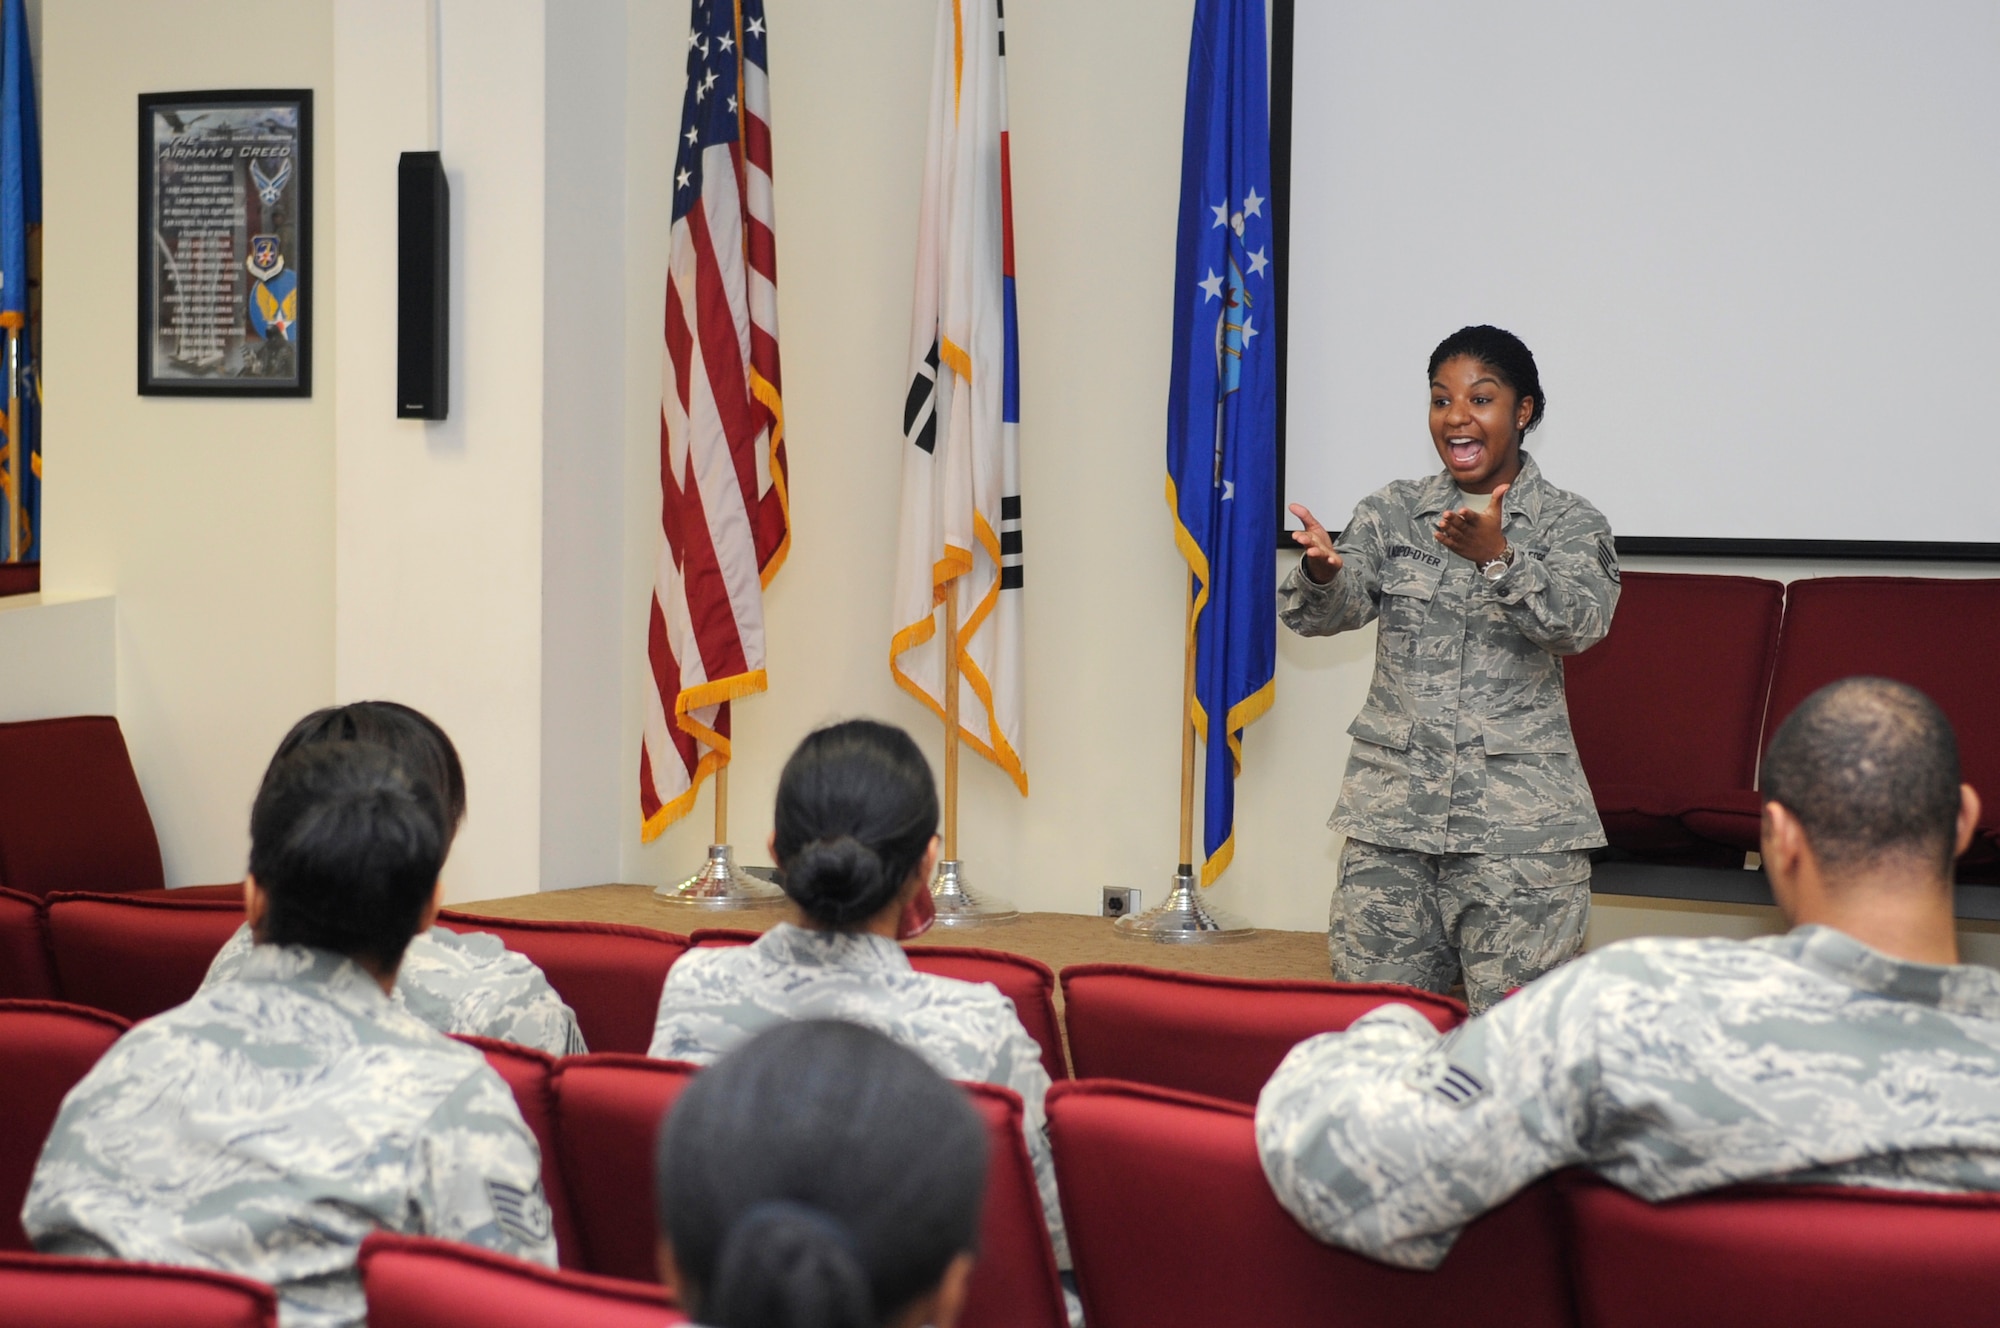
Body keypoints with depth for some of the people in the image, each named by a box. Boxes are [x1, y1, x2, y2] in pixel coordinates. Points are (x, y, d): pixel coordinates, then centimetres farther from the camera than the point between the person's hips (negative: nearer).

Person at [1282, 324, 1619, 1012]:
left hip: (1518, 825, -3)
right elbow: (1323, 613, -3)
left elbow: (1577, 621, -16)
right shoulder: (1392, 511, 10)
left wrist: (1497, 558, -33)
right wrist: (1321, 572, -26)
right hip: (1391, 813, 3)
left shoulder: (1569, 523, 2)